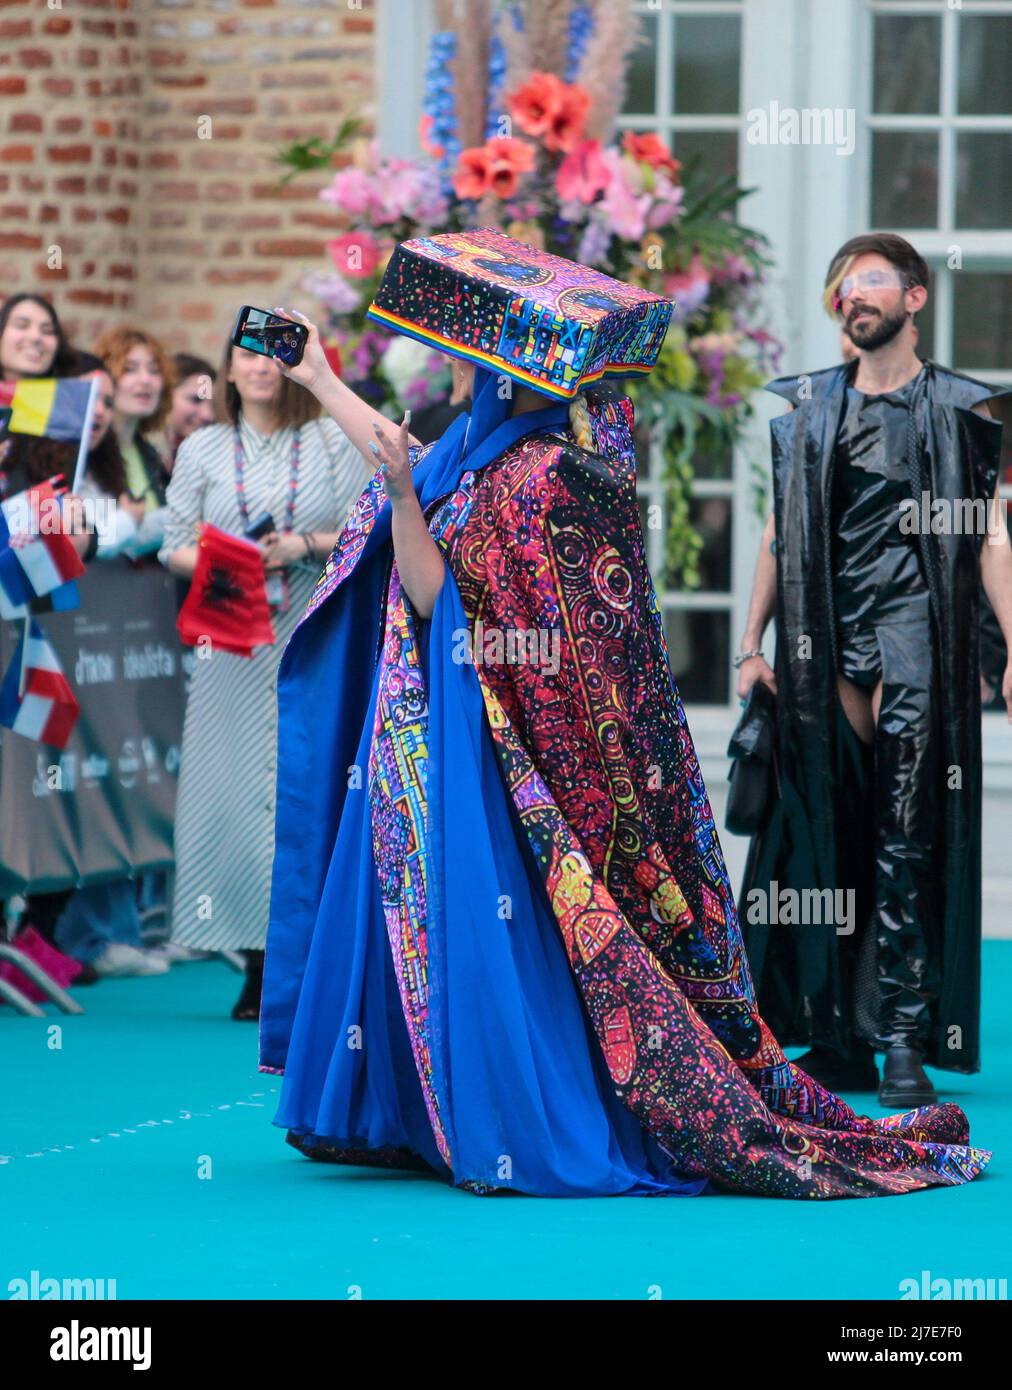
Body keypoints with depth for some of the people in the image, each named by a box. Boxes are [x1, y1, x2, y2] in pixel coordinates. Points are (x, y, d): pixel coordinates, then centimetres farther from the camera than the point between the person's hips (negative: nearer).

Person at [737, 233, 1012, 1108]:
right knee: (829, 835, 2)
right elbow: (781, 533, 17)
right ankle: (837, 1041, 6)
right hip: (826, 640, 3)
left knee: (904, 841, -9)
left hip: (914, 630, -3)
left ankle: (902, 1040, -9)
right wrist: (753, 645, 10)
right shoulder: (811, 407, 15)